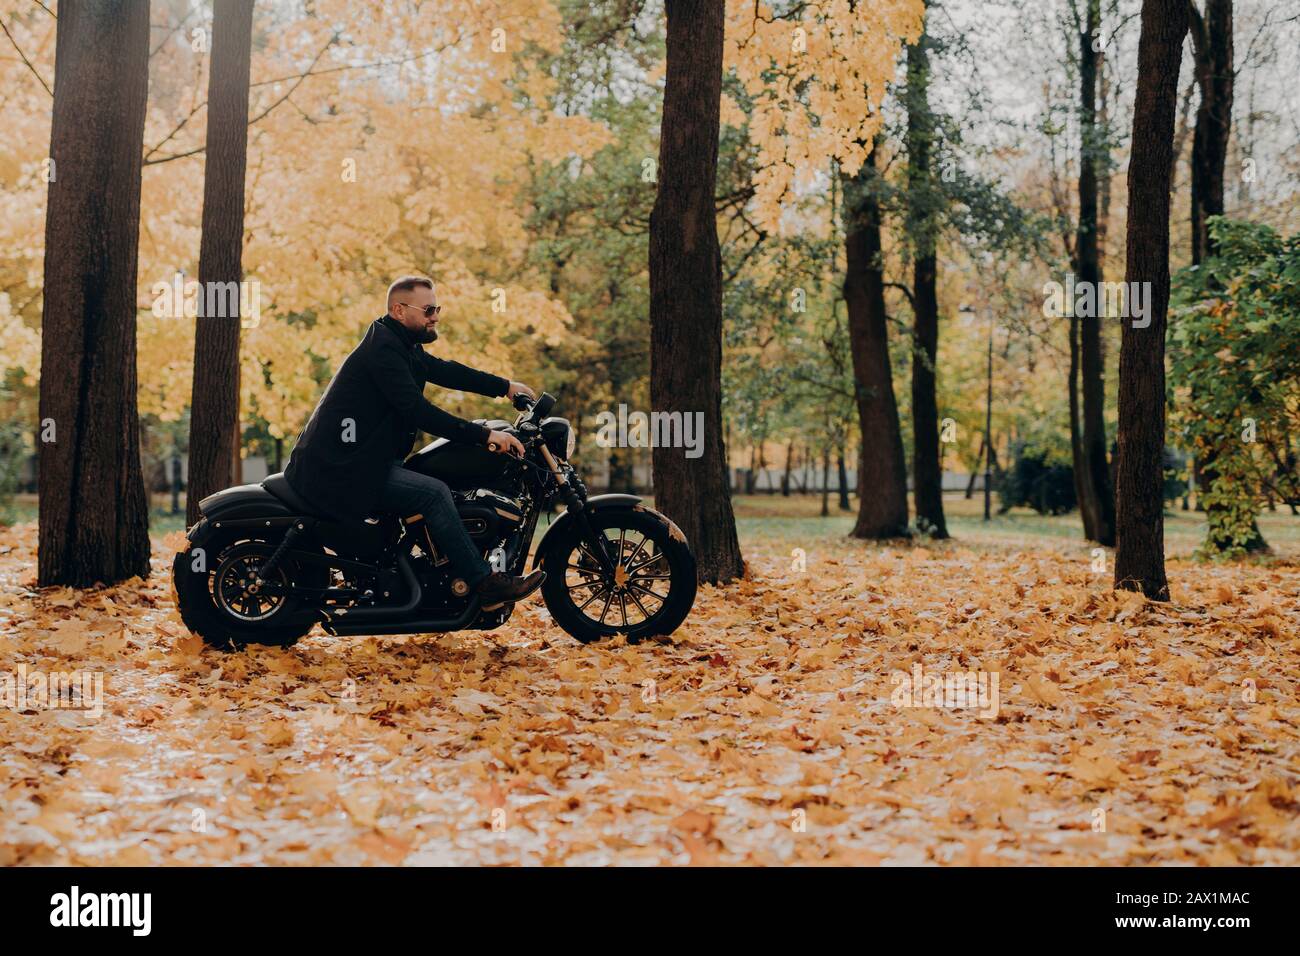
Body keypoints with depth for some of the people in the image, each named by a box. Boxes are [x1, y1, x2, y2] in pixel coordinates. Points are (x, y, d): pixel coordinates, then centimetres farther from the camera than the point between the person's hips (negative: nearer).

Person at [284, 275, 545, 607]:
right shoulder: (383, 348, -17)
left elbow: (445, 371, 24)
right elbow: (418, 411, -26)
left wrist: (505, 387, 21)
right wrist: (485, 436, -27)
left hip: (359, 458, 11)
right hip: (340, 469, -11)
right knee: (434, 493, -19)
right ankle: (487, 585, -18)